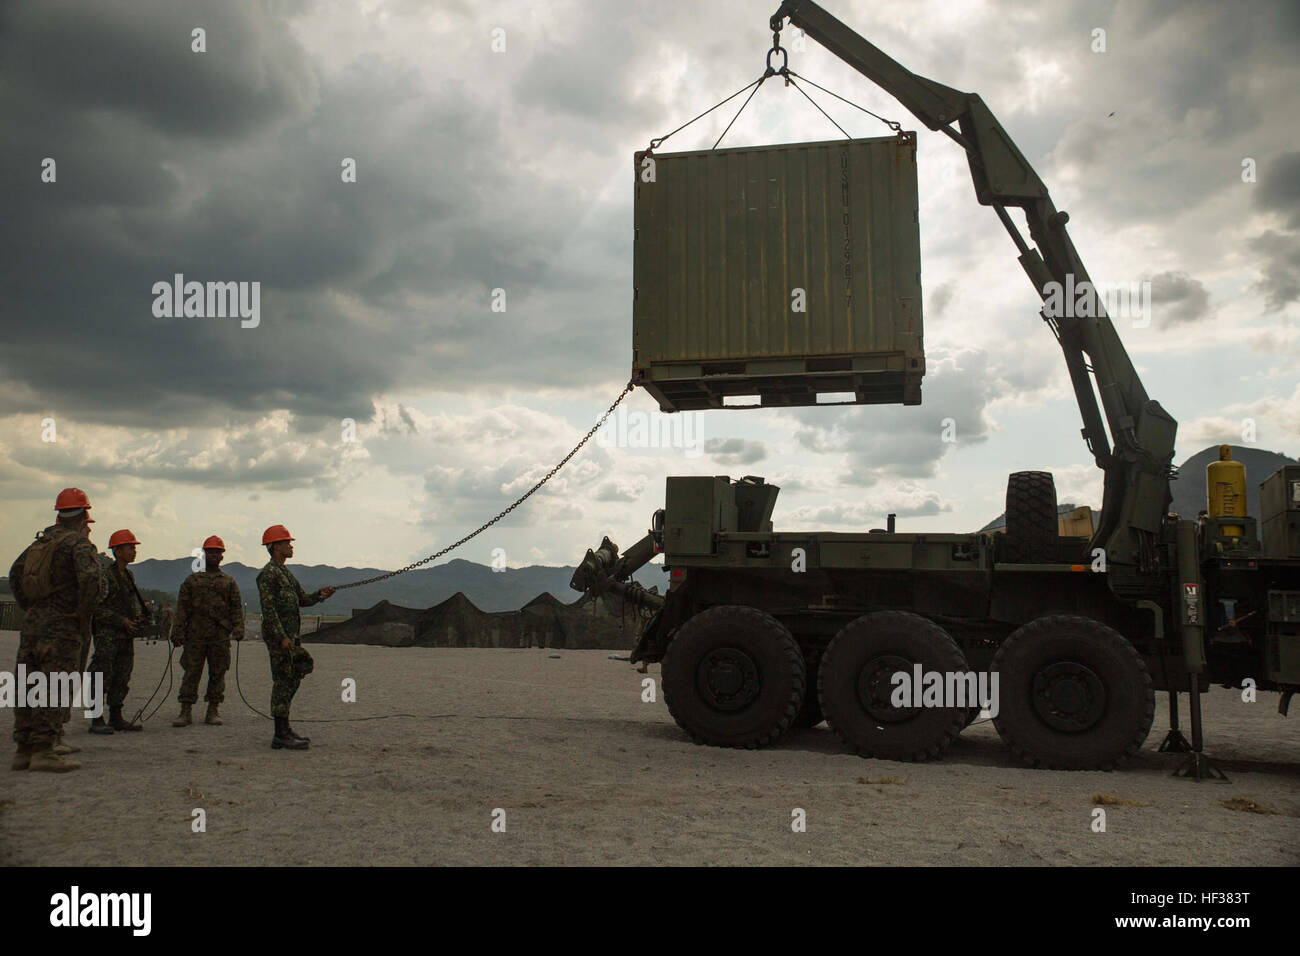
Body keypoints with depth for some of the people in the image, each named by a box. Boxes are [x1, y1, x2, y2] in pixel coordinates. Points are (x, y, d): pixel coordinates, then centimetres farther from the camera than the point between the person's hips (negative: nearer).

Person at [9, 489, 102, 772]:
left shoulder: (40, 541, 15)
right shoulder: (79, 543, -9)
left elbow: (15, 573, 24)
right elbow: (90, 580, -23)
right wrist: (84, 615, -11)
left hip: (32, 623, 8)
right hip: (62, 626, -7)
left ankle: (24, 750, 16)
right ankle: (43, 751, -8)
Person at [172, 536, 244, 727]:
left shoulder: (229, 582, 12)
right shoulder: (192, 580, 12)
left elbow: (236, 607, 8)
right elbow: (182, 607, 7)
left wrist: (238, 627, -7)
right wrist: (178, 631, -2)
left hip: (220, 637, 1)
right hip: (195, 635, 0)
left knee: (217, 674, 3)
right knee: (191, 672, -1)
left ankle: (213, 711, 11)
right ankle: (185, 712, 4)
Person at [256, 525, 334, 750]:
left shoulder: (286, 573, 20)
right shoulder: (268, 573, -11)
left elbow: (303, 599, 21)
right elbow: (268, 609, -18)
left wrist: (320, 594, 2)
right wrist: (282, 637, -23)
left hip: (290, 636, 10)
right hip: (277, 635, -10)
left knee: (296, 674, 10)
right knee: (283, 681, -8)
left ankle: (284, 729, 16)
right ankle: (281, 735, -4)